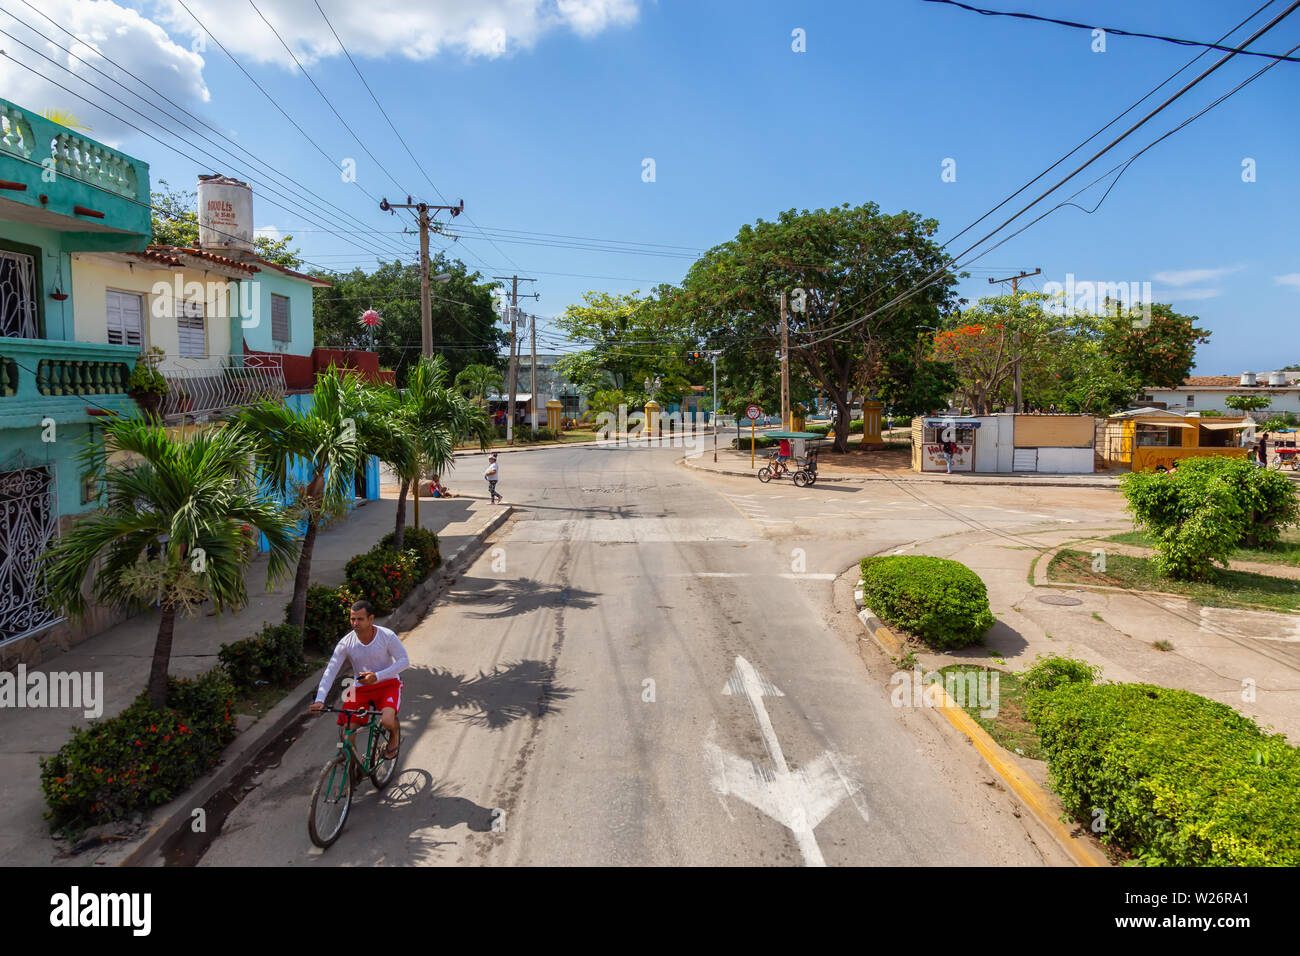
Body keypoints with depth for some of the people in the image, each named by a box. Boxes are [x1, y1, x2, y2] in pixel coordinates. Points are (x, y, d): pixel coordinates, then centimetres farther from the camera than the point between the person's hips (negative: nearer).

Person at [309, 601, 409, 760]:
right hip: (360, 688, 3)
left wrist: (377, 676, -24)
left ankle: (395, 733, 9)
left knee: (387, 721, -29)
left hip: (387, 684, -3)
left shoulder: (387, 636, -16)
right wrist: (319, 700, -24)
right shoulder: (346, 643, -10)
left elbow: (404, 661, -12)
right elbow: (330, 671, -12)